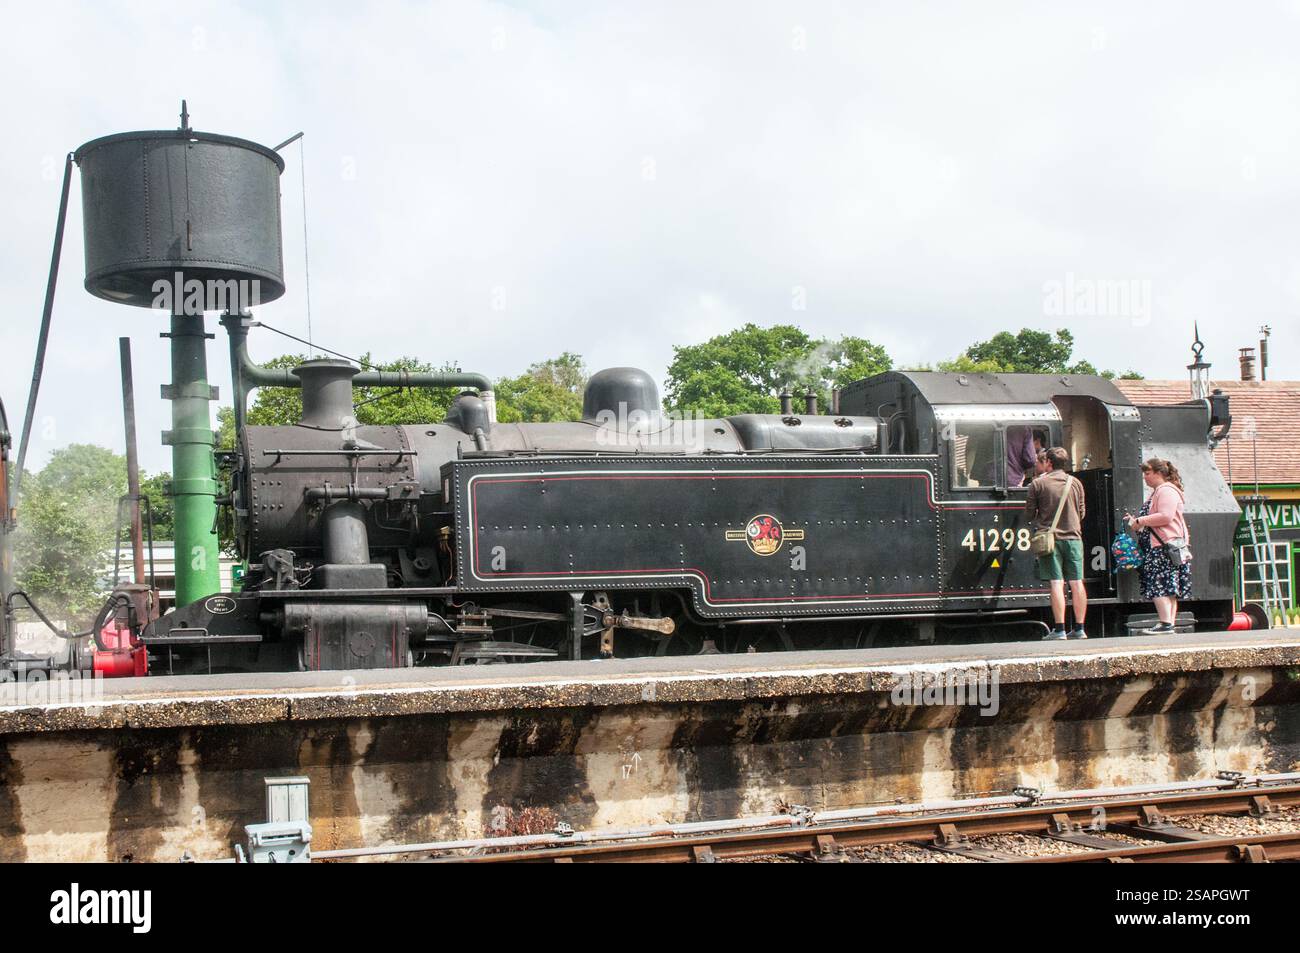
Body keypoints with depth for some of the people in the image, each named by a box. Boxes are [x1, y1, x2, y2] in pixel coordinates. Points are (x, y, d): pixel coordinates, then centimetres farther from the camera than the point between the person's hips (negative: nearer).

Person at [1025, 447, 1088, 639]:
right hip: (1073, 537, 3)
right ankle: (1079, 628, 8)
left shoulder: (1038, 484, -4)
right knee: (1076, 583, 5)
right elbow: (1082, 512, 15)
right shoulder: (1076, 483, 7)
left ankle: (1059, 629, -7)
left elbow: (1029, 514, 1)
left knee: (1056, 583, -5)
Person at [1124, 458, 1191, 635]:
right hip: (1158, 547, 11)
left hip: (1165, 546, -11)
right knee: (1168, 589, 8)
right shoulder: (1156, 492, 23)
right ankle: (1170, 624, 8)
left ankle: (1165, 623, -18)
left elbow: (1165, 516, -22)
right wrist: (1135, 520, 16)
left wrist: (1141, 521, -15)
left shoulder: (1167, 491, -10)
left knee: (1159, 586, -14)